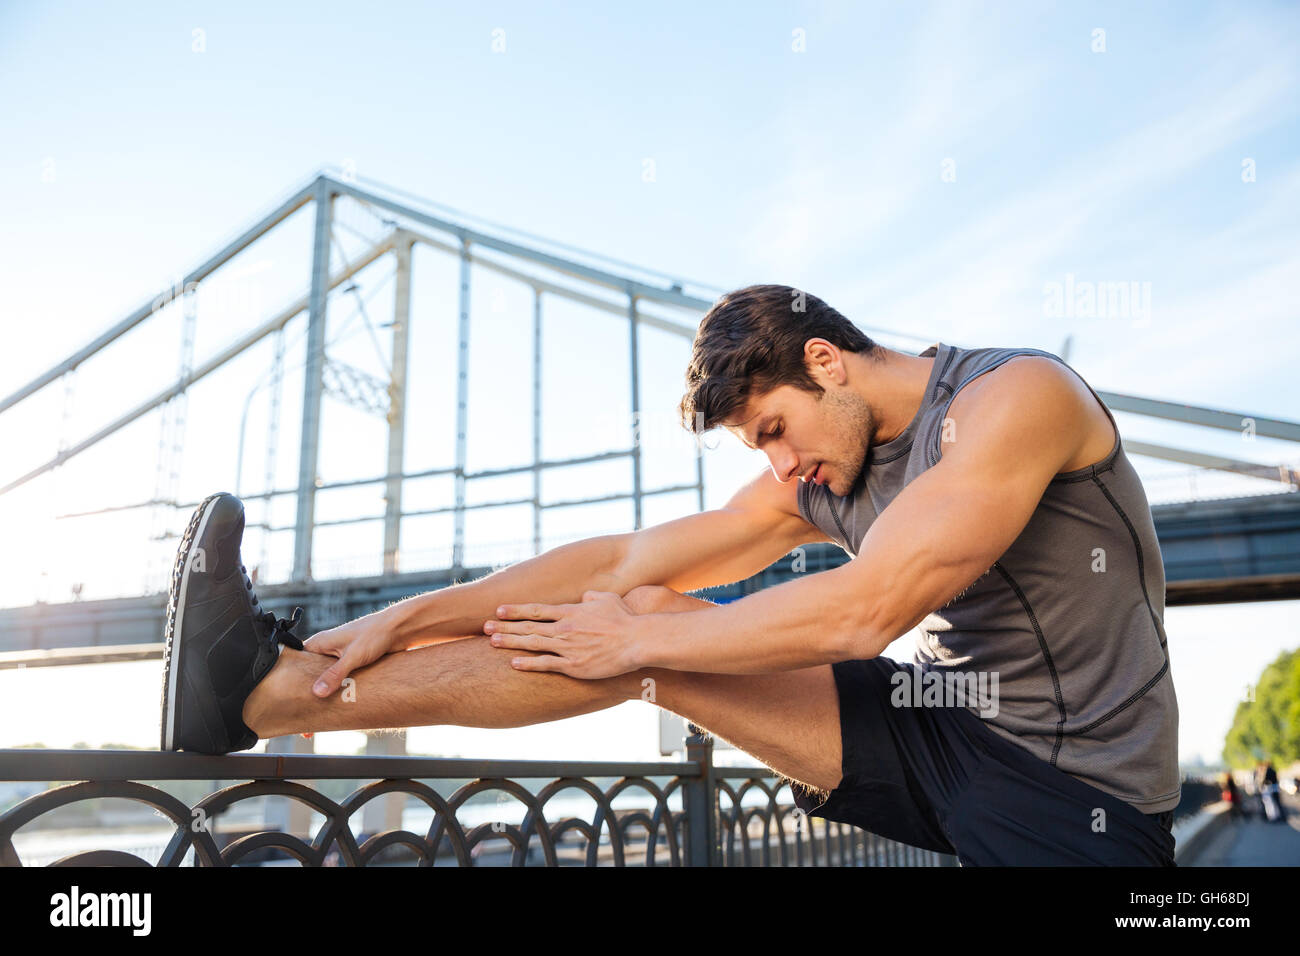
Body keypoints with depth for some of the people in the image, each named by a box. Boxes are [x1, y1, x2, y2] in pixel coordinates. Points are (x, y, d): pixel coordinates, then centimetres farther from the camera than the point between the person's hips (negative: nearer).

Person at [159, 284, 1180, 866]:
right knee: (650, 622, -8)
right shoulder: (818, 479, 4)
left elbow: (862, 611, -25)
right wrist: (417, 615, -6)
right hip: (945, 726, 3)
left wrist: (642, 640, -16)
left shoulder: (1018, 393, -16)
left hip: (1076, 790, -3)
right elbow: (633, 560, -2)